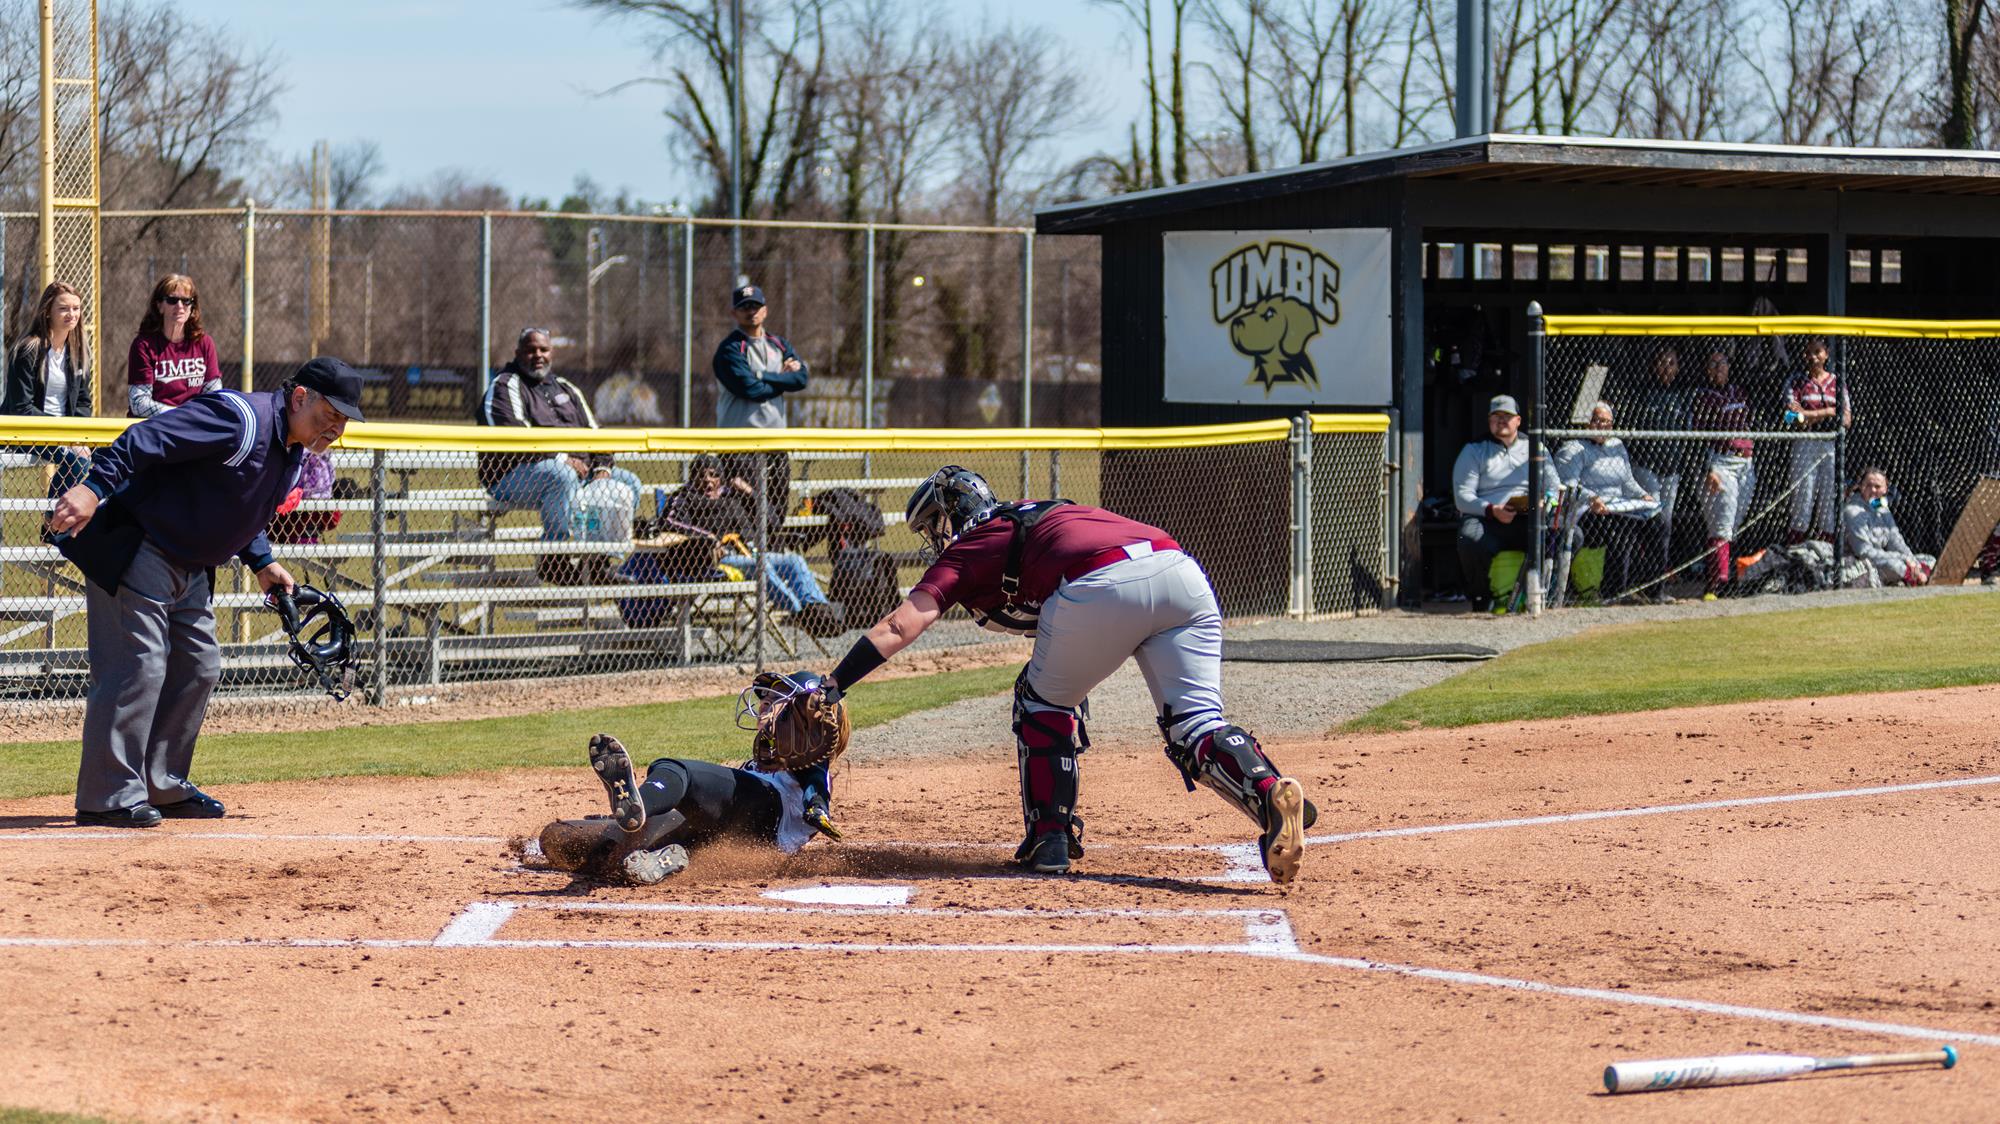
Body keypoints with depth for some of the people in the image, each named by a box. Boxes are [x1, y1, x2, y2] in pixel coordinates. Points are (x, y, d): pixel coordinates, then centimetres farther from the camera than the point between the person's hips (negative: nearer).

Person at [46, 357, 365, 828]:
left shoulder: (292, 457, 9)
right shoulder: (239, 418, -22)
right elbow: (148, 440, -30)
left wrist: (261, 562, 10)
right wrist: (94, 486, -40)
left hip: (190, 570, 10)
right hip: (134, 553, -10)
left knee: (199, 668, 13)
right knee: (137, 667, -13)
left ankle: (163, 786, 23)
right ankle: (109, 796, -10)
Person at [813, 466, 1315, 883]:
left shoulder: (966, 549, 21)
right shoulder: (1039, 514, 41)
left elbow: (898, 627, 11)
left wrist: (829, 689, 8)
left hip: (1103, 584, -6)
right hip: (1184, 576, 6)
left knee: (1041, 700, 20)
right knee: (1195, 727, 6)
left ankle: (1049, 836, 15)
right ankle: (1270, 791, -22)